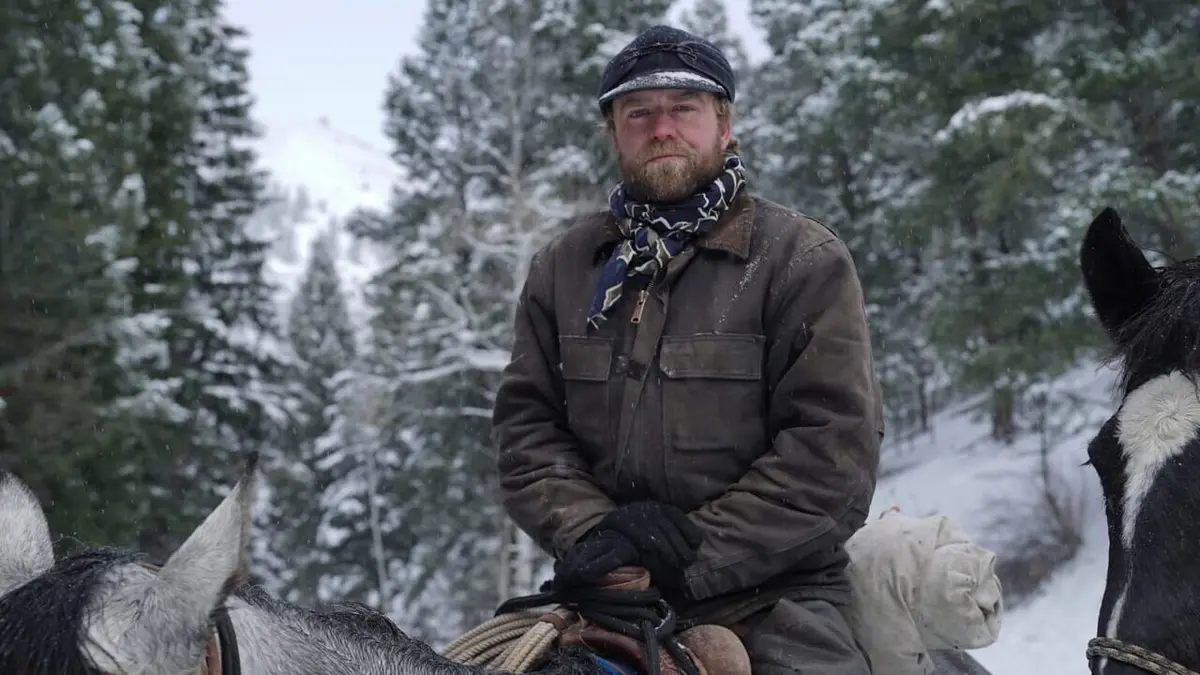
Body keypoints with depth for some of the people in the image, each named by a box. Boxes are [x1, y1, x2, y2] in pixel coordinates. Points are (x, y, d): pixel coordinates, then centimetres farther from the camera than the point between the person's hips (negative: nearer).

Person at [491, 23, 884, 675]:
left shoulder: (806, 260, 0)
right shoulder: (561, 267, 13)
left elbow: (834, 445, -7)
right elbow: (525, 421, 9)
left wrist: (694, 553, -13)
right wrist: (589, 528, -10)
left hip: (772, 602, -3)